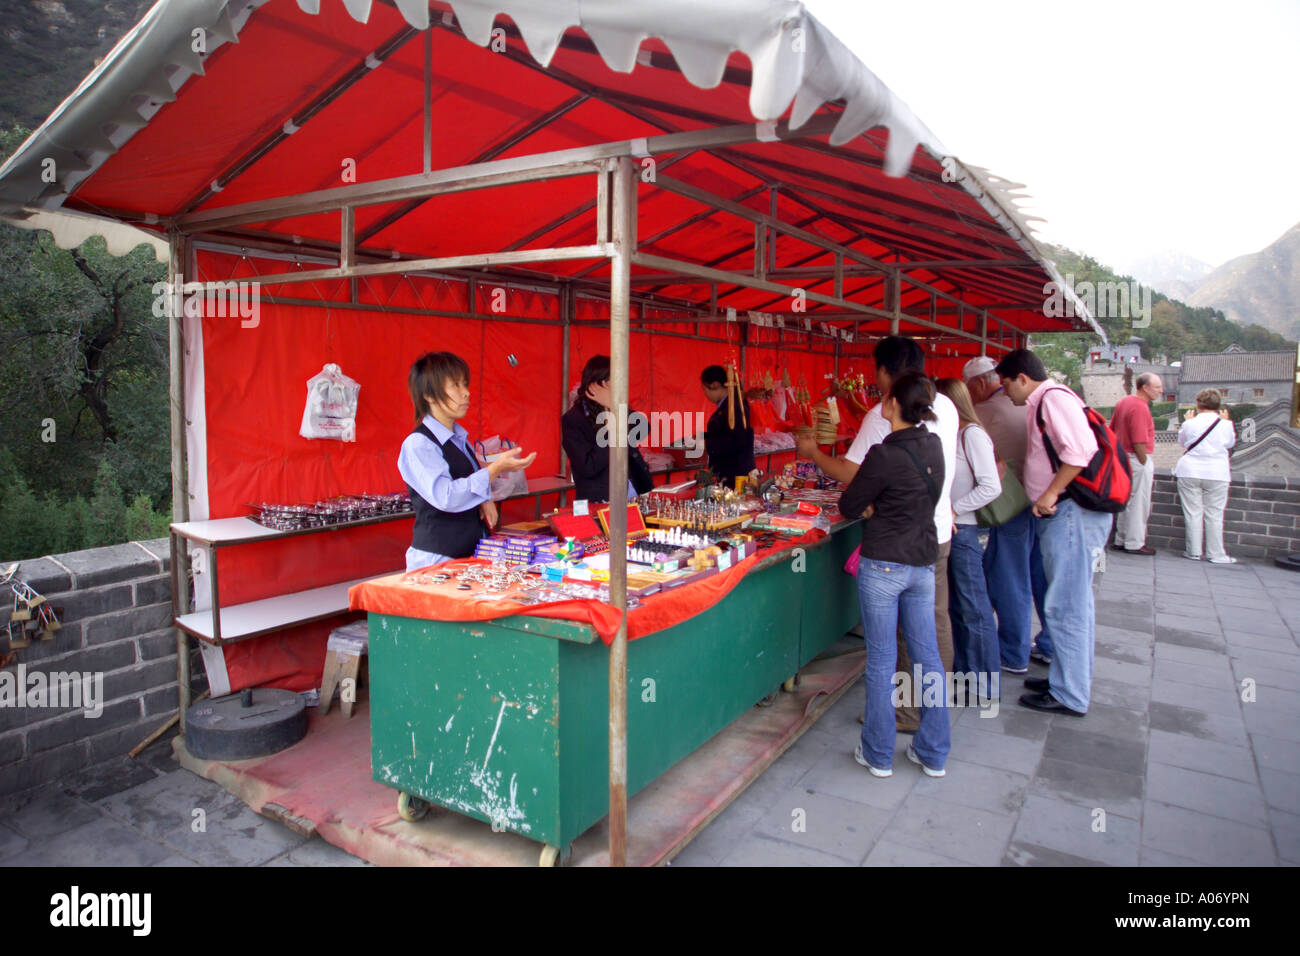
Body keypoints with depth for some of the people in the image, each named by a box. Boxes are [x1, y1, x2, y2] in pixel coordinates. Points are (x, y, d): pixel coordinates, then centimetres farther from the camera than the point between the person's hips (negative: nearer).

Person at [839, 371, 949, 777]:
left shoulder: (885, 455, -18)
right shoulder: (933, 446, 4)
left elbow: (848, 505, -8)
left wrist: (868, 506, 11)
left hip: (883, 566, -6)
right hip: (923, 563, 7)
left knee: (881, 661, 5)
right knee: (927, 656, 13)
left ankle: (878, 754, 18)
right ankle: (933, 753, 25)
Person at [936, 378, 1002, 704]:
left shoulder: (972, 435, -13)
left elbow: (991, 487, -19)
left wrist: (953, 510, -17)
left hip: (965, 530, -8)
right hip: (949, 530, 8)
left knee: (973, 608, 0)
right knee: (957, 607, 16)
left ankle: (985, 686, 11)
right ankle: (964, 674, 28)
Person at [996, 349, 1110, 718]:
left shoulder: (1053, 397, -13)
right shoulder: (1042, 403, 18)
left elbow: (1080, 450, -26)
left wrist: (1051, 494, -22)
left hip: (1072, 512, -11)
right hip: (1064, 512, 11)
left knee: (1064, 606, -4)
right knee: (1073, 602, 18)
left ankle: (1069, 695, 6)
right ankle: (1070, 678, 30)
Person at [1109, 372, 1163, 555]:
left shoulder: (1123, 402, 10)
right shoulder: (1140, 408, -19)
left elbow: (1112, 430, 17)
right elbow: (1139, 442, -23)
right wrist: (1145, 463, -14)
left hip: (1122, 456, 9)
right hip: (1137, 459, -9)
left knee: (1126, 500, 16)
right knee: (1138, 503, 0)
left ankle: (1121, 540, 23)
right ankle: (1135, 544, 8)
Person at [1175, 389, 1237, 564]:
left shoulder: (1190, 424, -3)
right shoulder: (1225, 424, -3)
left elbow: (1181, 441, 15)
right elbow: (1231, 443, 16)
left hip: (1190, 473, 0)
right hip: (1217, 474, 0)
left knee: (1192, 513, 5)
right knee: (1214, 515, 5)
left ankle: (1194, 552, 10)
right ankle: (1216, 554, 9)